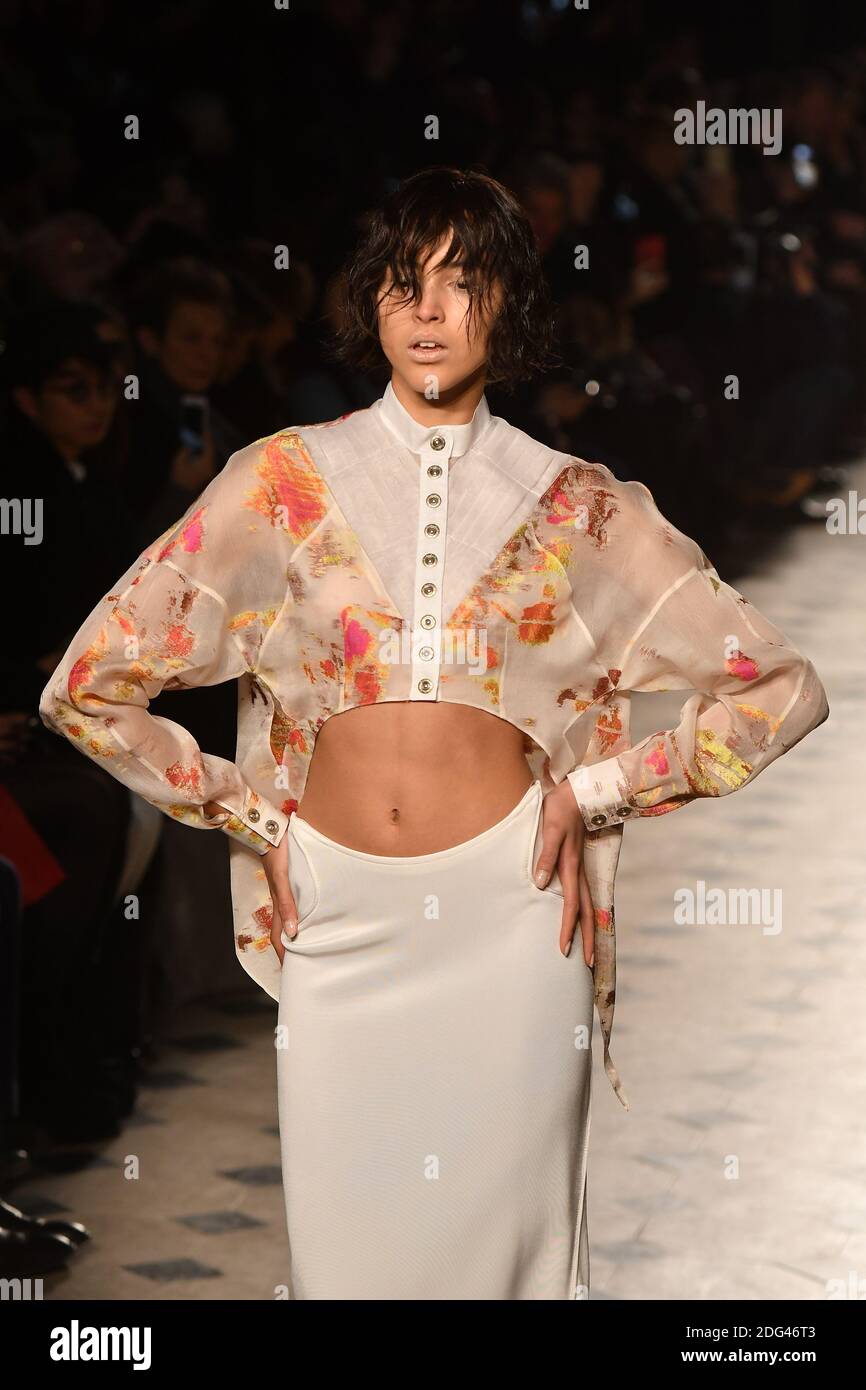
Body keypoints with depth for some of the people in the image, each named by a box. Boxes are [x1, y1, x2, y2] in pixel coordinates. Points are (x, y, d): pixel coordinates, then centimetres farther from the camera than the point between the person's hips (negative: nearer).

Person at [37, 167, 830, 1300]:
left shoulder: (573, 505, 4)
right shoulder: (285, 480, 3)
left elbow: (779, 686, 5)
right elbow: (87, 688, 4)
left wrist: (596, 792, 0)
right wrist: (246, 817, 4)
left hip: (508, 911, 0)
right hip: (340, 916, 1)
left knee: (502, 1236, 5)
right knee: (347, 1243, 5)